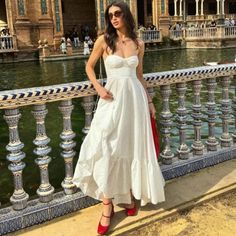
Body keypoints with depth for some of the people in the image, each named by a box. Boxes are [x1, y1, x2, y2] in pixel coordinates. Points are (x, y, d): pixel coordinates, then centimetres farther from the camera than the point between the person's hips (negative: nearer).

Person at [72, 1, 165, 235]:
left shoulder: (138, 44, 6)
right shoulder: (104, 40, -2)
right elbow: (89, 66, 8)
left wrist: (149, 101, 14)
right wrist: (98, 88, -7)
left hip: (135, 98, 3)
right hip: (113, 99, -2)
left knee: (133, 147, 9)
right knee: (107, 150, -6)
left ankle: (131, 194, 29)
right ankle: (107, 205, 7)